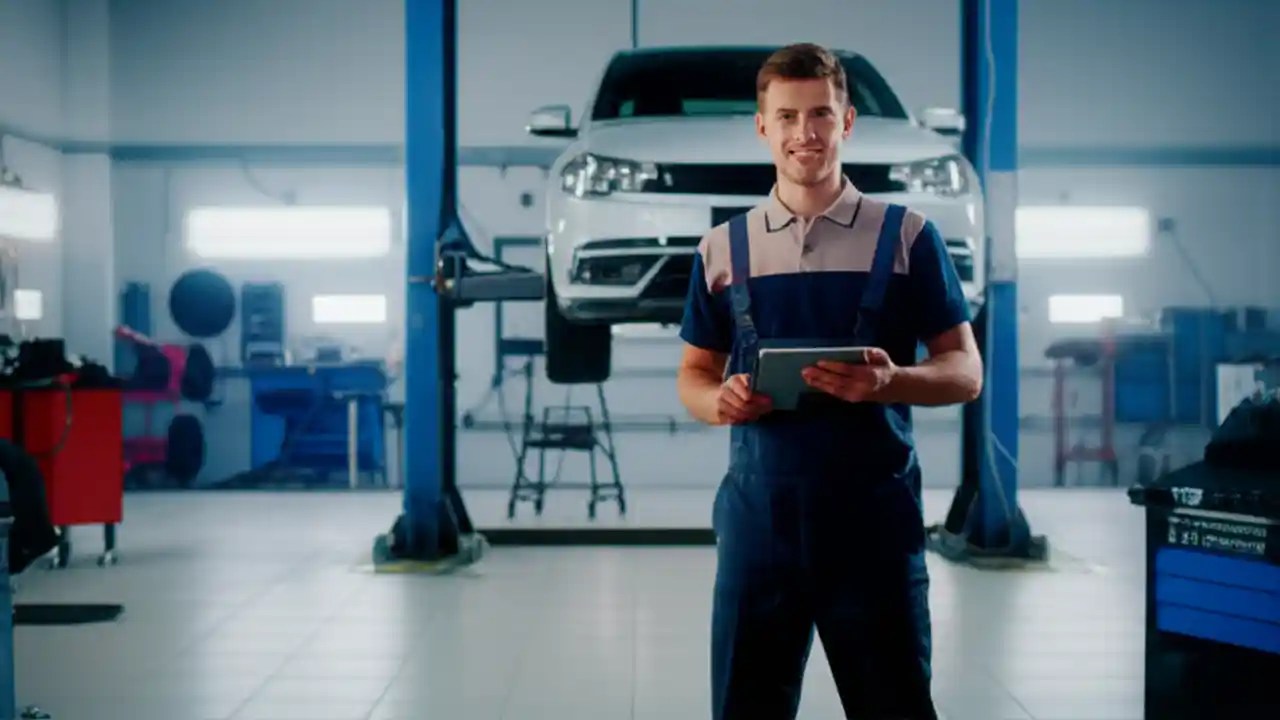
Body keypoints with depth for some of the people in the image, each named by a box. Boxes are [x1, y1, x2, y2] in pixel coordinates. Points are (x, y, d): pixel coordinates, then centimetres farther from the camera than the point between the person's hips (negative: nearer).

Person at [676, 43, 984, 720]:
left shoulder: (906, 235, 2)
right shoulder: (722, 248, 9)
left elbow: (965, 372, 2)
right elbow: (693, 374, 15)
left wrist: (892, 382, -18)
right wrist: (719, 401, -9)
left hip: (875, 515, -2)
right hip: (757, 513, 2)